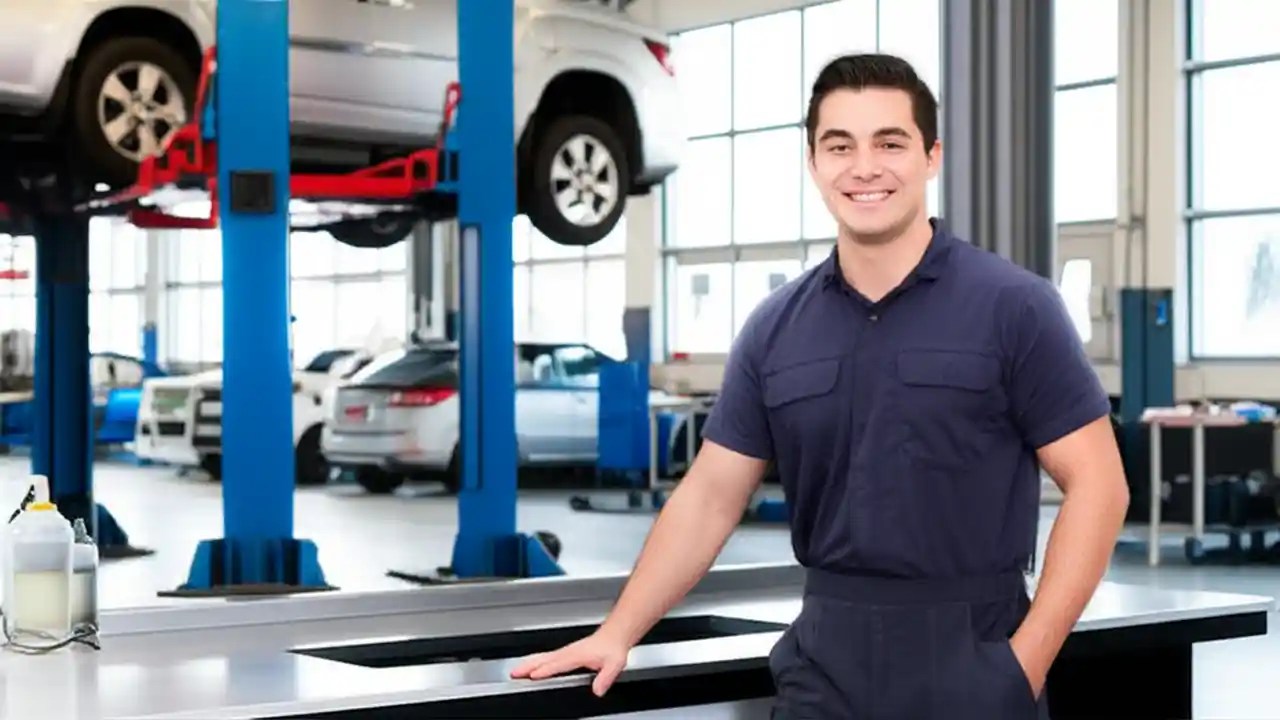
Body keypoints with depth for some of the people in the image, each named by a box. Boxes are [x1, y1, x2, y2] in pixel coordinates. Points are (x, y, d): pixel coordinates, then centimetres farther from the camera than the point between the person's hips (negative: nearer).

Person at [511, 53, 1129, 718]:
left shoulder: (1012, 306, -6)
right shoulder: (774, 328, 5)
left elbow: (1095, 483, -7)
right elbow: (710, 495, 9)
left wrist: (1026, 661, -13)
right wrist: (618, 633, 3)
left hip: (970, 657, -3)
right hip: (825, 656, 4)